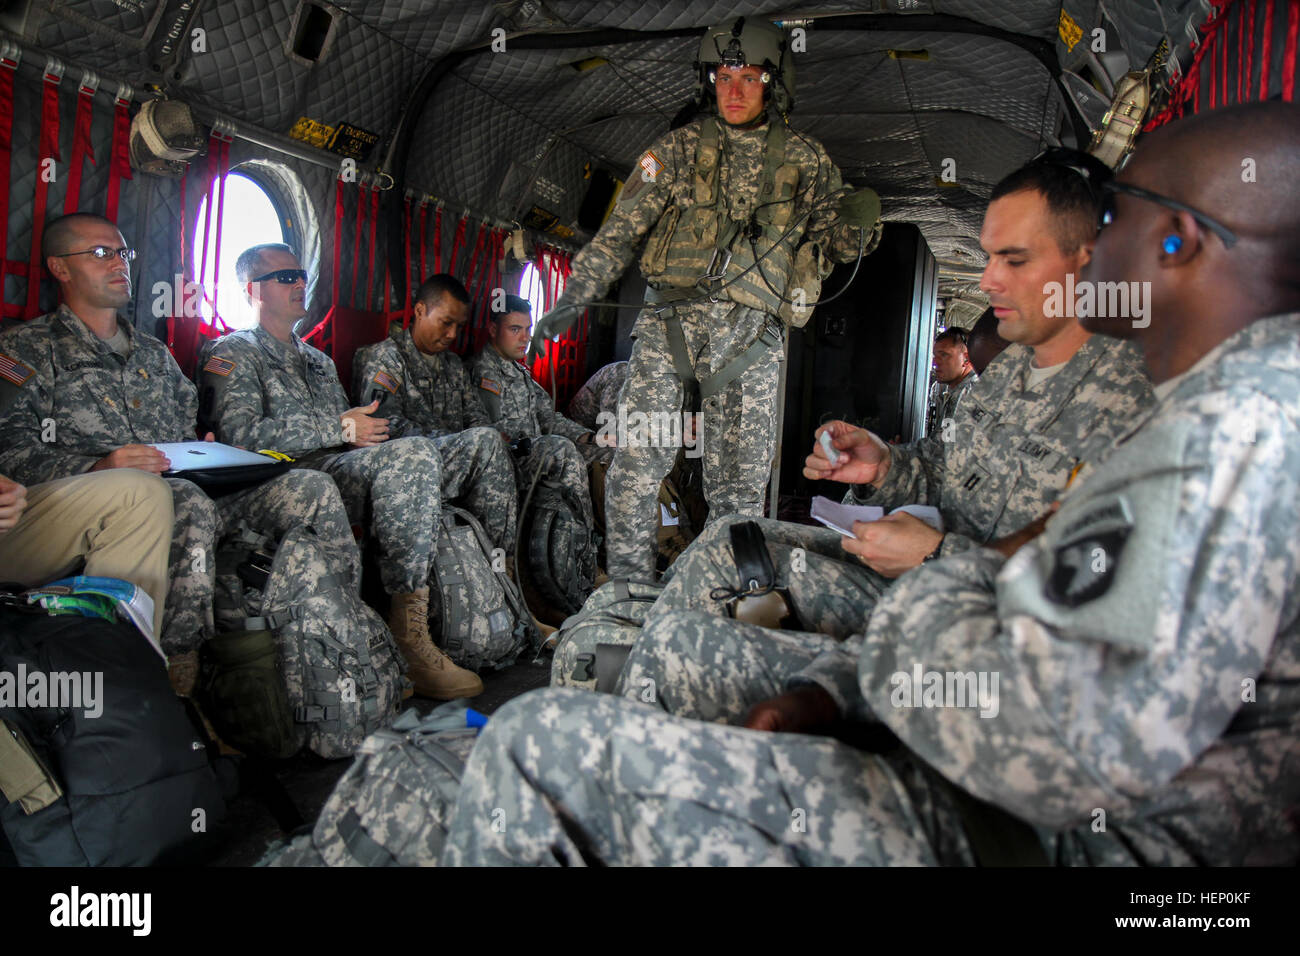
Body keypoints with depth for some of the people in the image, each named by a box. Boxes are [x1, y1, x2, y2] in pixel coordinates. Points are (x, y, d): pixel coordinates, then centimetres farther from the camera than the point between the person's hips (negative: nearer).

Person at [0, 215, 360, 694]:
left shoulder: (154, 352, 29)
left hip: (193, 496, 6)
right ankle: (174, 682, -32)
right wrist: (97, 468, -23)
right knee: (190, 503, -40)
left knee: (311, 487, -18)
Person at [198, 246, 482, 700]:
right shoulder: (232, 352, 9)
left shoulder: (318, 360, 34)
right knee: (413, 454, -31)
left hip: (343, 473, 7)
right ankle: (407, 630, -32)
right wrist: (341, 428, -9)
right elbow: (240, 434, -9)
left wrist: (363, 433, 7)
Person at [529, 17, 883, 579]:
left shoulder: (805, 160, 13)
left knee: (739, 487, 1)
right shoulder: (681, 148, 11)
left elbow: (836, 238, 15)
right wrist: (575, 297, -2)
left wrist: (859, 220, -9)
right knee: (637, 461, -11)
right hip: (671, 322, 0)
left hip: (750, 340, 1)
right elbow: (622, 229, 8)